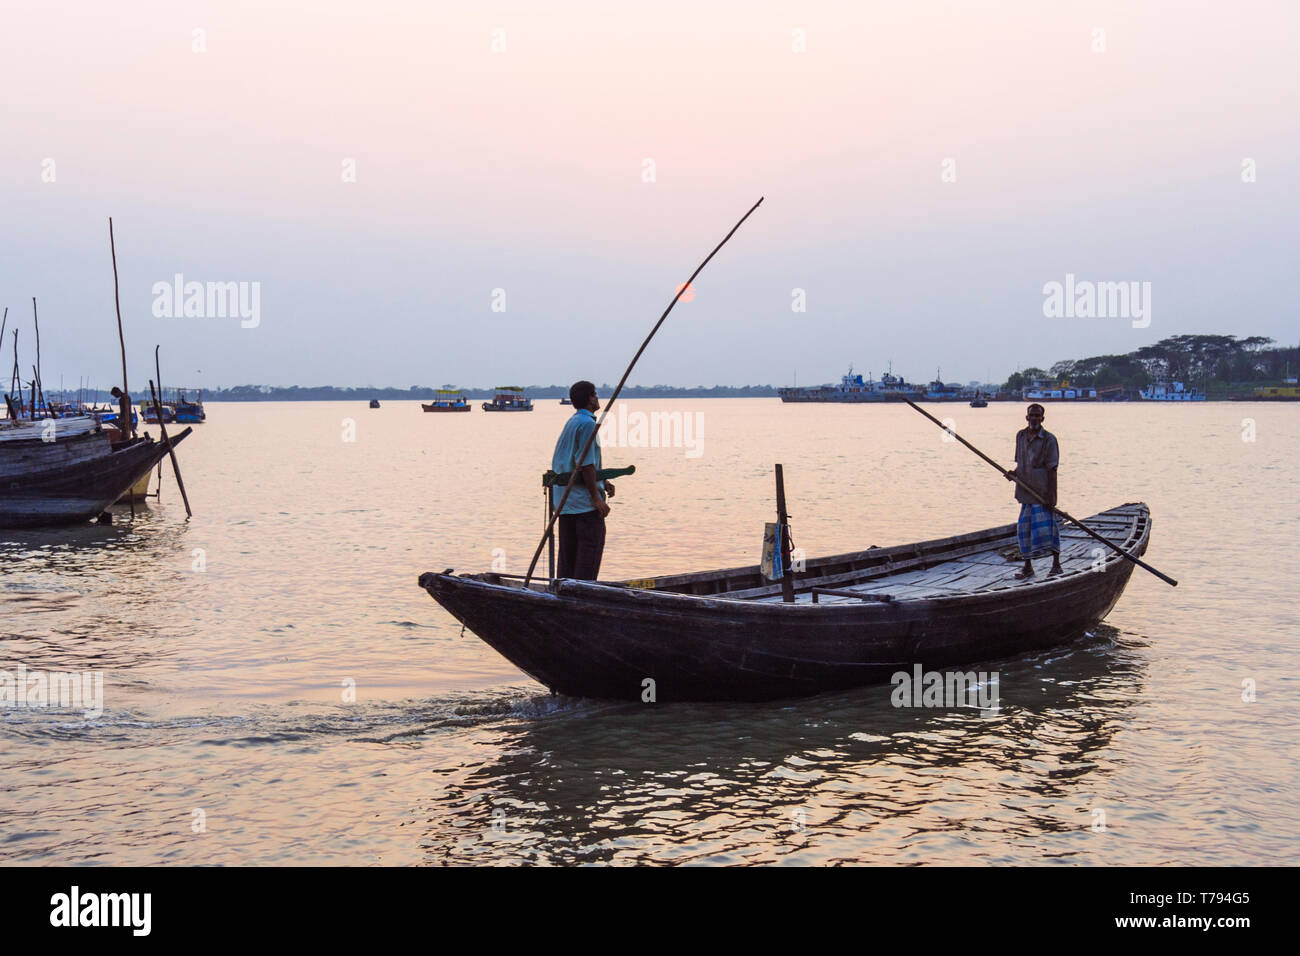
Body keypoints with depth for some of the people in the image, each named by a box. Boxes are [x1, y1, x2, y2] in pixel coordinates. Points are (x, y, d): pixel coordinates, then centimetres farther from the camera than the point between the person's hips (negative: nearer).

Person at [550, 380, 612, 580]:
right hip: (584, 502, -9)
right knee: (590, 551, -6)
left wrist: (602, 482, 17)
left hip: (564, 501, 9)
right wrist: (596, 497, -15)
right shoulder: (587, 424, -12)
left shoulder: (571, 422, 17)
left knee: (567, 555, 11)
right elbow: (586, 464, -18)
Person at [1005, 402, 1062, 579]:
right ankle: (1028, 567, 16)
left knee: (1046, 527, -6)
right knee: (1024, 527, 7)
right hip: (1026, 491, 6)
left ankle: (1056, 564, 8)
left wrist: (1051, 495, -16)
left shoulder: (1049, 439, -8)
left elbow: (1052, 469, -11)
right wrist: (1014, 472, -1)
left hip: (1043, 492, -6)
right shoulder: (1020, 436, 11)